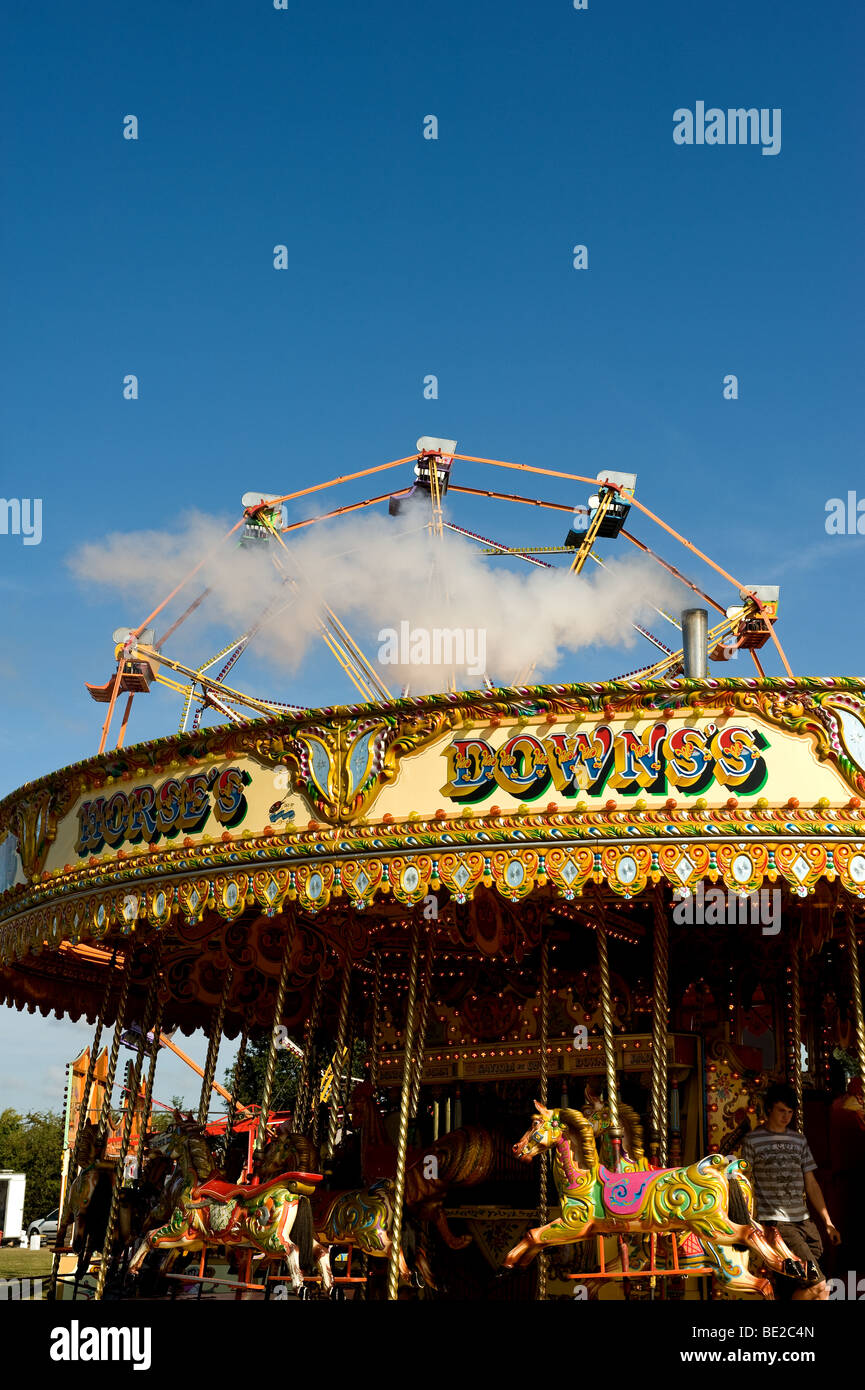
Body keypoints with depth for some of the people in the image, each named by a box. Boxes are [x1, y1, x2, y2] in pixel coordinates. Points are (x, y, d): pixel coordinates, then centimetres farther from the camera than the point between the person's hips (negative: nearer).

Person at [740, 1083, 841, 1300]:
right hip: (774, 1222, -5)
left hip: (803, 1221, 6)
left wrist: (828, 1222, 14)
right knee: (818, 1285, -14)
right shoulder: (752, 1141, 0)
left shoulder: (799, 1140, 15)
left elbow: (811, 1184, 18)